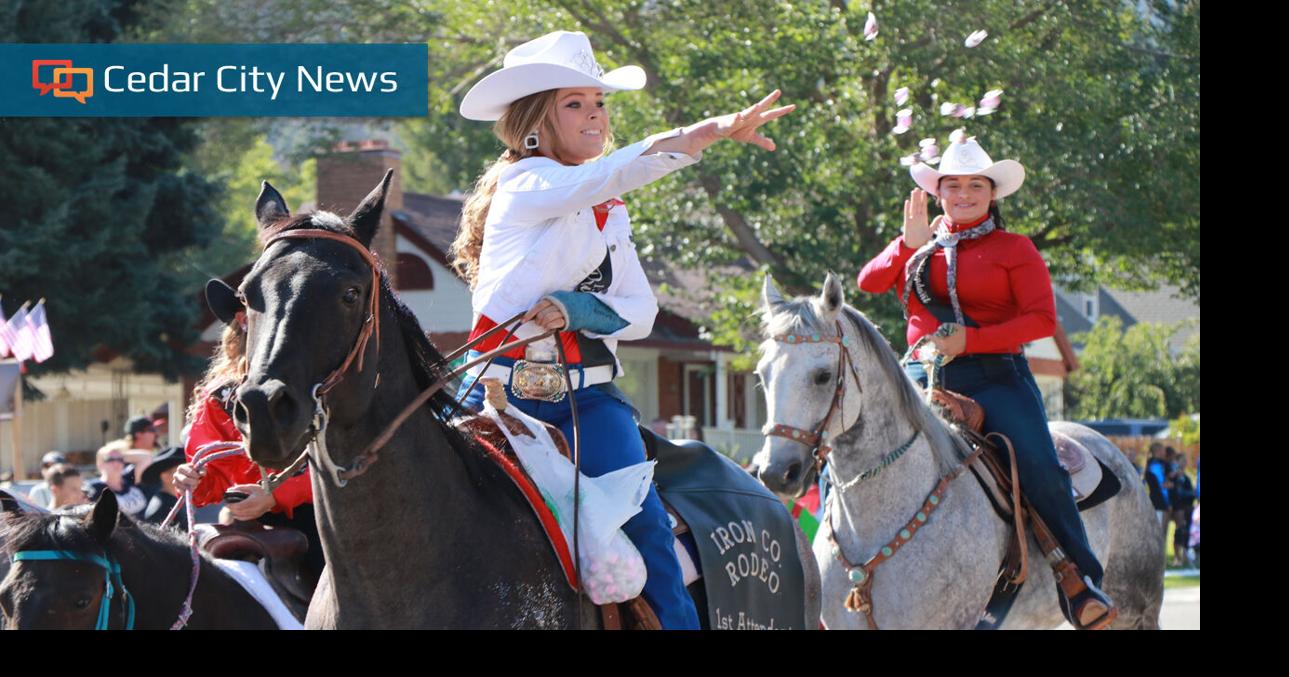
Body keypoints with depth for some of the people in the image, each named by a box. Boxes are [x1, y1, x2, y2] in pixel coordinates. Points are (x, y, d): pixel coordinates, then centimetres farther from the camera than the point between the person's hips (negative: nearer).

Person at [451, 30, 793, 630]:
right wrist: (711, 131, -38)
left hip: (588, 396, 5)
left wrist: (573, 309, -13)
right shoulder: (524, 184, -5)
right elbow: (612, 174, -24)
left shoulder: (610, 213, 18)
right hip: (503, 392, -5)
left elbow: (641, 311, 9)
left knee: (642, 517, -17)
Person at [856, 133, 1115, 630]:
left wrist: (970, 339, -14)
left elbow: (1042, 319, -3)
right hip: (923, 377, 3)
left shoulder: (1013, 249, 7)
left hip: (994, 375, -3)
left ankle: (1082, 585, -12)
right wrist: (909, 244, -11)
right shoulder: (918, 246, 18)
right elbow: (869, 283, 3)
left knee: (1040, 469, -21)